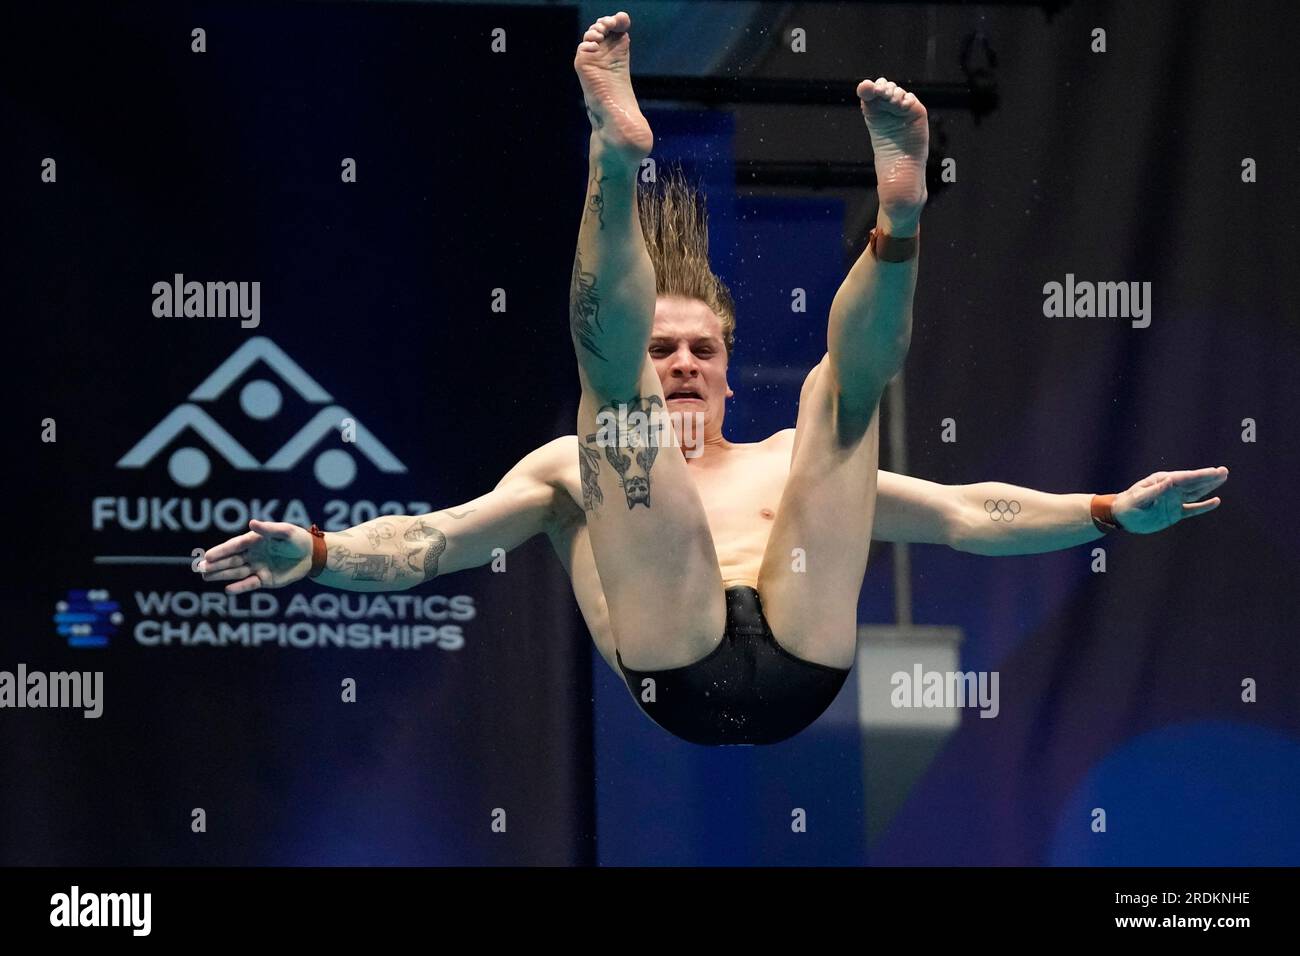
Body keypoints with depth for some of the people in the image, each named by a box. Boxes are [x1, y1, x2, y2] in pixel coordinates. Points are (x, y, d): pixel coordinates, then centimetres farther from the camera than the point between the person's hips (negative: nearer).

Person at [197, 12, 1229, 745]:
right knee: (607, 366, -6)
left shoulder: (791, 460, 38)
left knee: (843, 384, 1)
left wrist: (1112, 511, 14)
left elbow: (965, 515, 28)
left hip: (803, 661, 2)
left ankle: (901, 204, -28)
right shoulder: (573, 467, 32)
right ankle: (617, 157, -32)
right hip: (678, 670, -2)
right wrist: (311, 552, -7)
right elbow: (425, 543, 15)